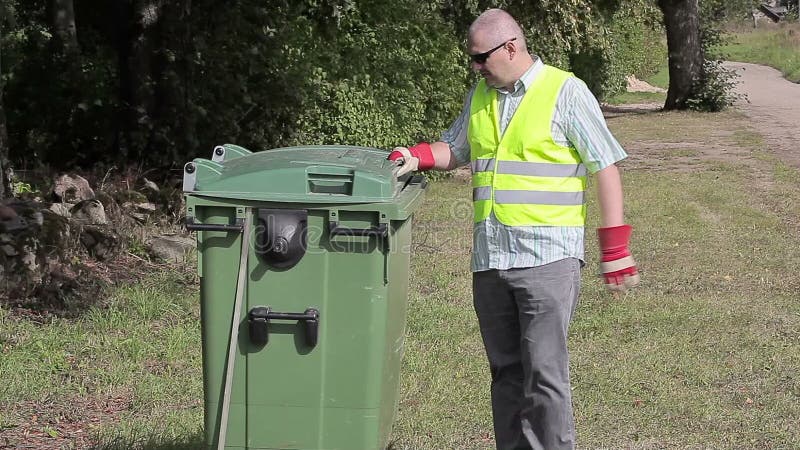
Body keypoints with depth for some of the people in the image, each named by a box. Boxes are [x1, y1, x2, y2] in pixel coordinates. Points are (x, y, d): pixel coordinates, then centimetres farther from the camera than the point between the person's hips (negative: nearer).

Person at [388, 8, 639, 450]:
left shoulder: (565, 92, -4)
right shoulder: (480, 96, 14)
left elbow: (604, 168, -5)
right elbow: (453, 149, 26)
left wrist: (615, 249, -9)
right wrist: (419, 156, 3)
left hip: (546, 258, -6)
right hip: (489, 259, 6)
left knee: (543, 369, -8)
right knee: (506, 370, 10)